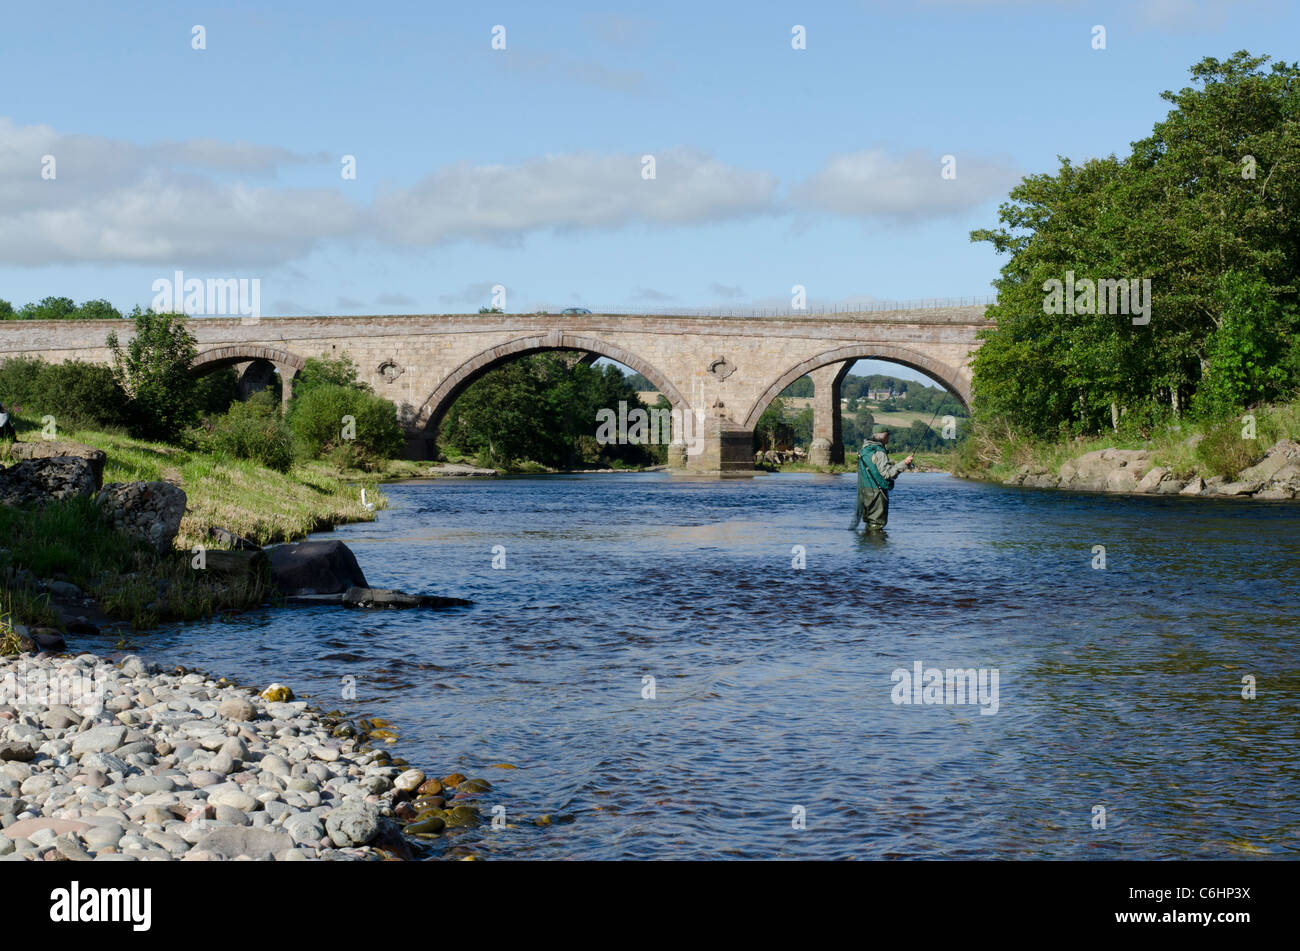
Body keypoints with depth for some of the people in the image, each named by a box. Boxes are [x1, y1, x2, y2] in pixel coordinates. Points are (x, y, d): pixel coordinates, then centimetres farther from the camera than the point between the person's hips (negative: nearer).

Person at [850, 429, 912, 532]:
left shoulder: (865, 449, 11)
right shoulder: (879, 452, -17)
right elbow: (887, 473, -23)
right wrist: (904, 464, -25)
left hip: (864, 491, 9)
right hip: (877, 491, -9)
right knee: (877, 523, -4)